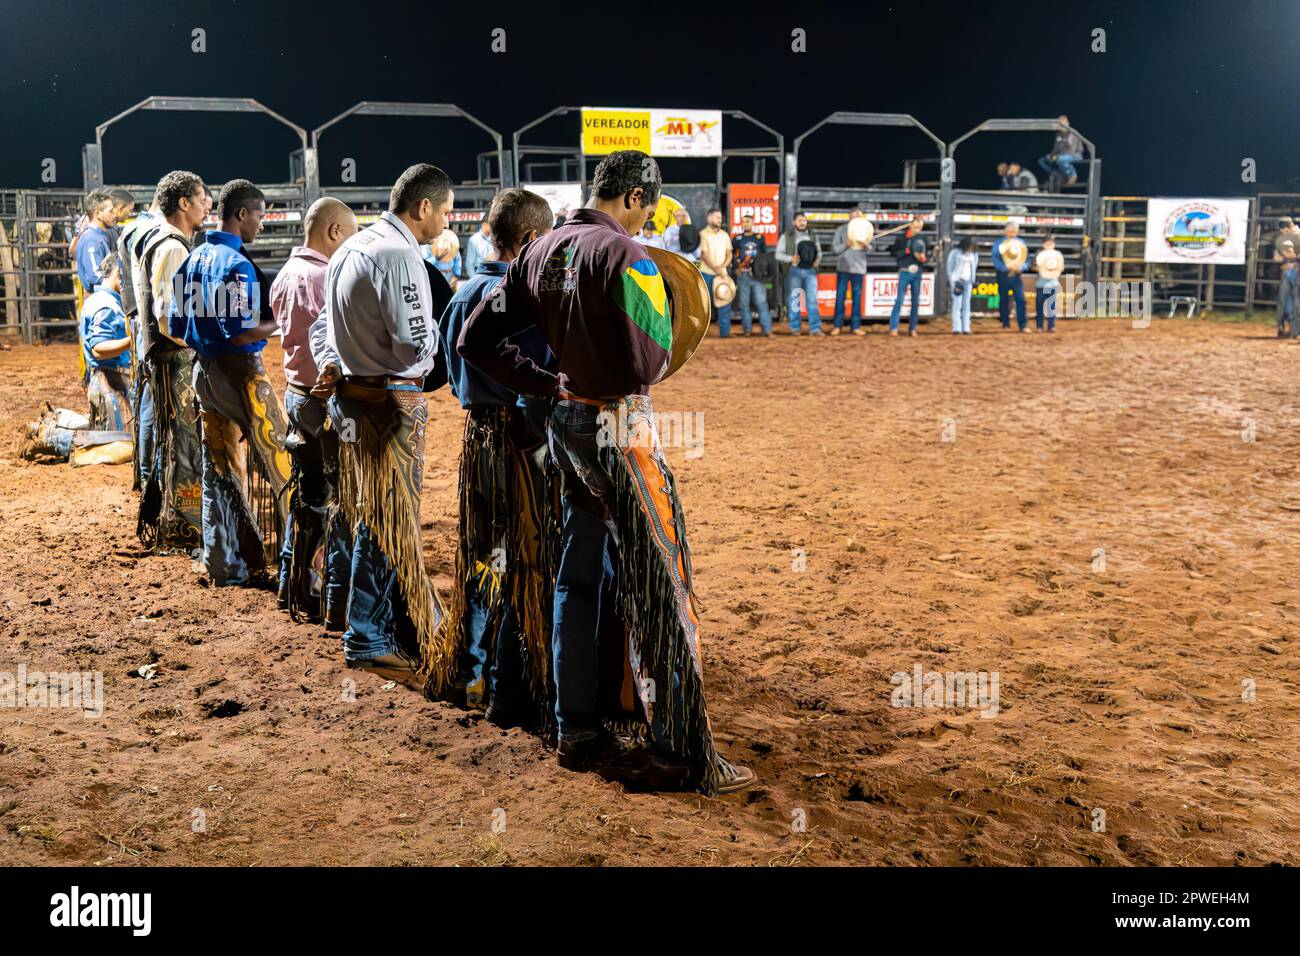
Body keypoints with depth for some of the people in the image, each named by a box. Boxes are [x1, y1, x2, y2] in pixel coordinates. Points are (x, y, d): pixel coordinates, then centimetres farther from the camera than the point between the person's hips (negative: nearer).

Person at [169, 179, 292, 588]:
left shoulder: (192, 259, 9)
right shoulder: (237, 264, -17)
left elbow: (178, 326, 12)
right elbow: (240, 333, -23)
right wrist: (278, 322, -10)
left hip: (203, 370, 8)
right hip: (239, 372, -8)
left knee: (218, 471, 11)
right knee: (280, 459, 2)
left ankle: (225, 566, 17)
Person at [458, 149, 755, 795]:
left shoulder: (541, 253, 9)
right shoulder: (623, 253, -14)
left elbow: (475, 339, 9)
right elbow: (652, 360, -17)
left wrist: (548, 384, 10)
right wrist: (672, 305, 3)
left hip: (567, 423, 8)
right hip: (620, 427, -8)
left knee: (578, 578, 14)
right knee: (658, 590, -2)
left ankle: (576, 732, 22)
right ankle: (684, 755, 3)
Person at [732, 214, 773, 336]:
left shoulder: (760, 238, 10)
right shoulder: (737, 239, 10)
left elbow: (764, 255, 14)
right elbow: (732, 255, 10)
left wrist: (760, 266, 0)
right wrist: (738, 266, -4)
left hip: (757, 274, -1)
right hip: (742, 274, 1)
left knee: (761, 302, -7)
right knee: (744, 303, 3)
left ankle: (767, 329, -7)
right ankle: (747, 329, 9)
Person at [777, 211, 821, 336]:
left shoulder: (813, 236, 12)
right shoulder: (786, 236, 2)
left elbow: (819, 252, 20)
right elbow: (778, 254, -1)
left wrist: (818, 259, -3)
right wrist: (791, 258, -18)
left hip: (810, 271, 2)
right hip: (794, 271, -2)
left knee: (812, 299, -4)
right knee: (794, 300, 3)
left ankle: (815, 328, -4)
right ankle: (795, 328, 11)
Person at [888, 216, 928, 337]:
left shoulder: (921, 240, 10)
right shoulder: (902, 238, 1)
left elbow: (924, 257, 16)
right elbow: (894, 253, -3)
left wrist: (922, 258, -7)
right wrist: (907, 251, -15)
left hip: (917, 273, 4)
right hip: (905, 272, -4)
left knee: (916, 301, 5)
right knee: (899, 300, -8)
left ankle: (912, 329, 11)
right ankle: (893, 328, -6)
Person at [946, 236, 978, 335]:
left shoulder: (974, 254, 10)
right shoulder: (955, 253, -3)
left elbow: (974, 268, 18)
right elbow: (950, 268, 1)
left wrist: (973, 281, 11)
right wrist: (953, 282, -3)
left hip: (968, 281, 4)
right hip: (957, 280, -4)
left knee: (966, 305, 2)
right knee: (957, 304, -10)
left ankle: (966, 328, 2)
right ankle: (956, 328, -12)